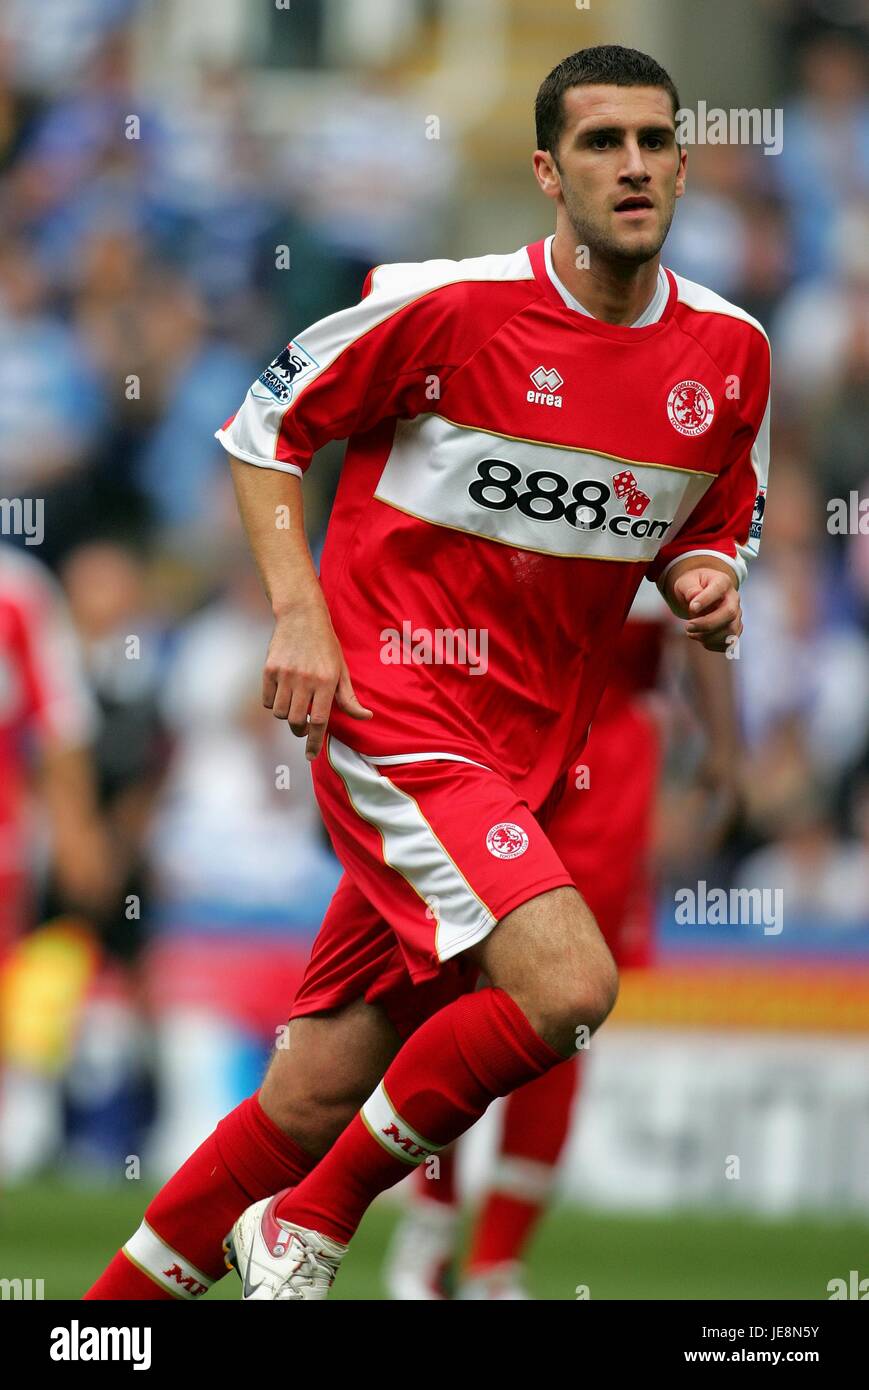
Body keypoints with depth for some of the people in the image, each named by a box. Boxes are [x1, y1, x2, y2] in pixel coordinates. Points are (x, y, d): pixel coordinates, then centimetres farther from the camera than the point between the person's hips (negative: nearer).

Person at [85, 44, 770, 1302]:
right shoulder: (446, 304, -11)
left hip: (524, 762, 6)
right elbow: (265, 427, 2)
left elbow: (716, 529, 20)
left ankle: (121, 1295, 22)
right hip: (395, 717, -6)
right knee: (568, 984, -25)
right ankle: (302, 1233, -7)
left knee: (310, 1106, 7)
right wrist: (299, 614, -10)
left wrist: (707, 581, -4)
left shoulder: (729, 351, 4)